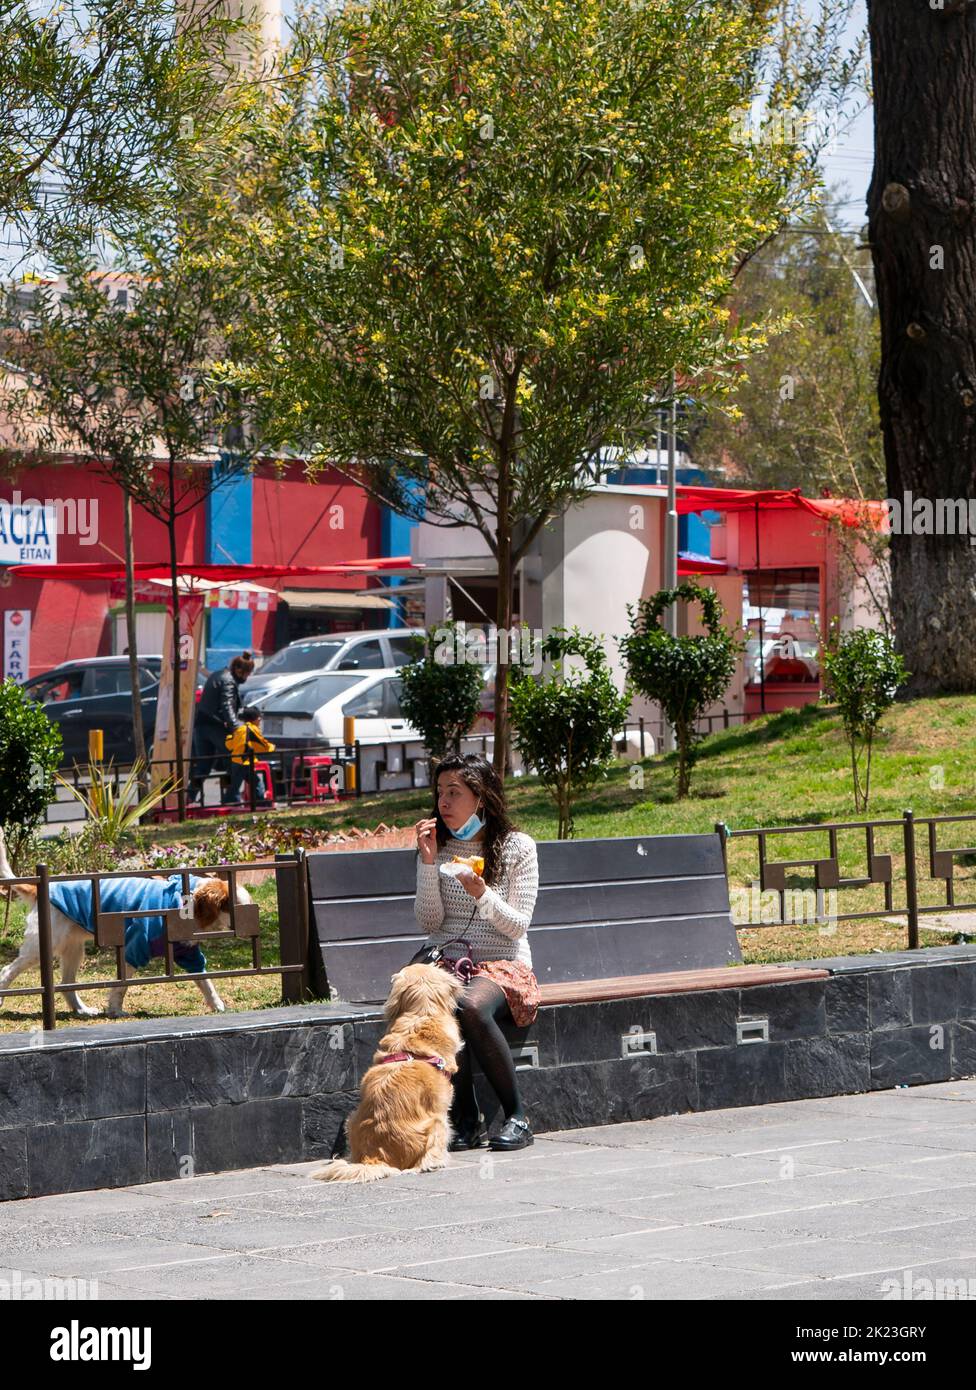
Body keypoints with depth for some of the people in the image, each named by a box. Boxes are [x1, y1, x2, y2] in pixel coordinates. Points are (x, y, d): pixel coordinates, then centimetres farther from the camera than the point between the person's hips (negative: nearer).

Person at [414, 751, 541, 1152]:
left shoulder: (517, 847, 1)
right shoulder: (438, 845, 10)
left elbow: (517, 926, -4)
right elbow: (429, 922, 2)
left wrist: (483, 895, -23)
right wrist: (428, 862, -7)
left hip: (503, 967, -2)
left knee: (469, 1006, -38)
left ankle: (516, 1115, -25)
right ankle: (466, 1119, -25)